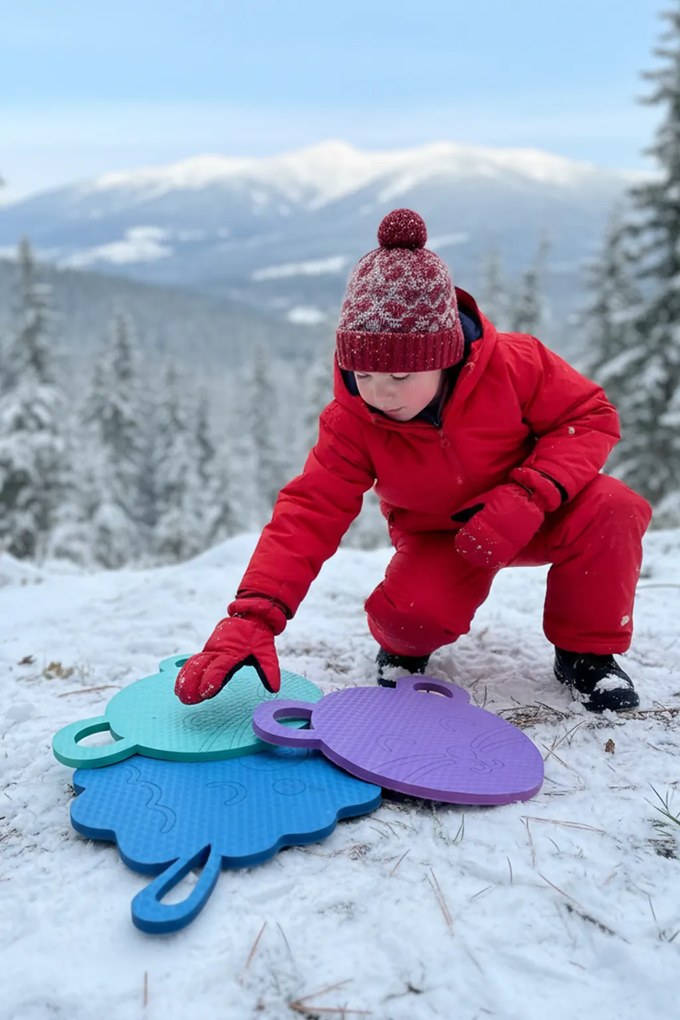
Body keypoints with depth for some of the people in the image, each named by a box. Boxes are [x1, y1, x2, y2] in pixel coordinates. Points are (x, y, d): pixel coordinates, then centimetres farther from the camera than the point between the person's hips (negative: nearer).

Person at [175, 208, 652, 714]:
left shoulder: (515, 364, -24)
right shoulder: (352, 421, -21)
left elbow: (591, 416, -14)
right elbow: (309, 511, -25)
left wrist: (530, 493, -34)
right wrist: (253, 616, -38)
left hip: (533, 519, 1)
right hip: (439, 538, 0)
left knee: (610, 506, -30)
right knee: (414, 609, -33)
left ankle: (589, 648, -6)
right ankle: (404, 646, 9)